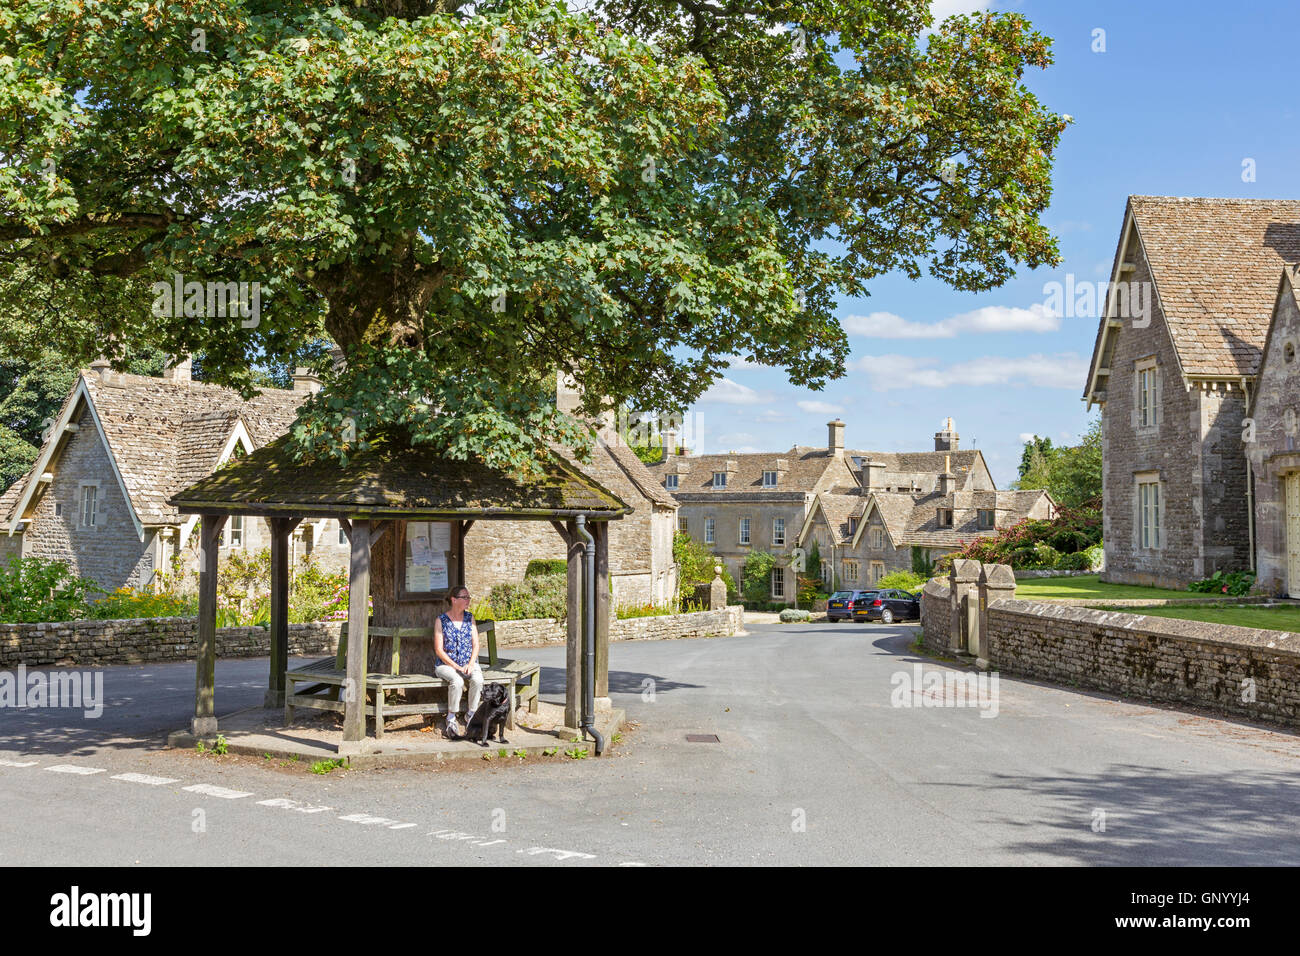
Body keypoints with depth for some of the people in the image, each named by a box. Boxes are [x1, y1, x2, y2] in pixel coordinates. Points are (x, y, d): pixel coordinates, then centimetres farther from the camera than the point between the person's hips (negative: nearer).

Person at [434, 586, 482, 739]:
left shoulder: (469, 618, 9)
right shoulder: (441, 620, -3)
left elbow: (476, 645, 7)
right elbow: (439, 650, -7)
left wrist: (471, 664, -10)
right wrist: (456, 667, -15)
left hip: (468, 664, 3)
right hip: (446, 664, -3)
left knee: (477, 679, -30)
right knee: (457, 681, -35)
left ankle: (471, 715, -16)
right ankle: (451, 719, -21)